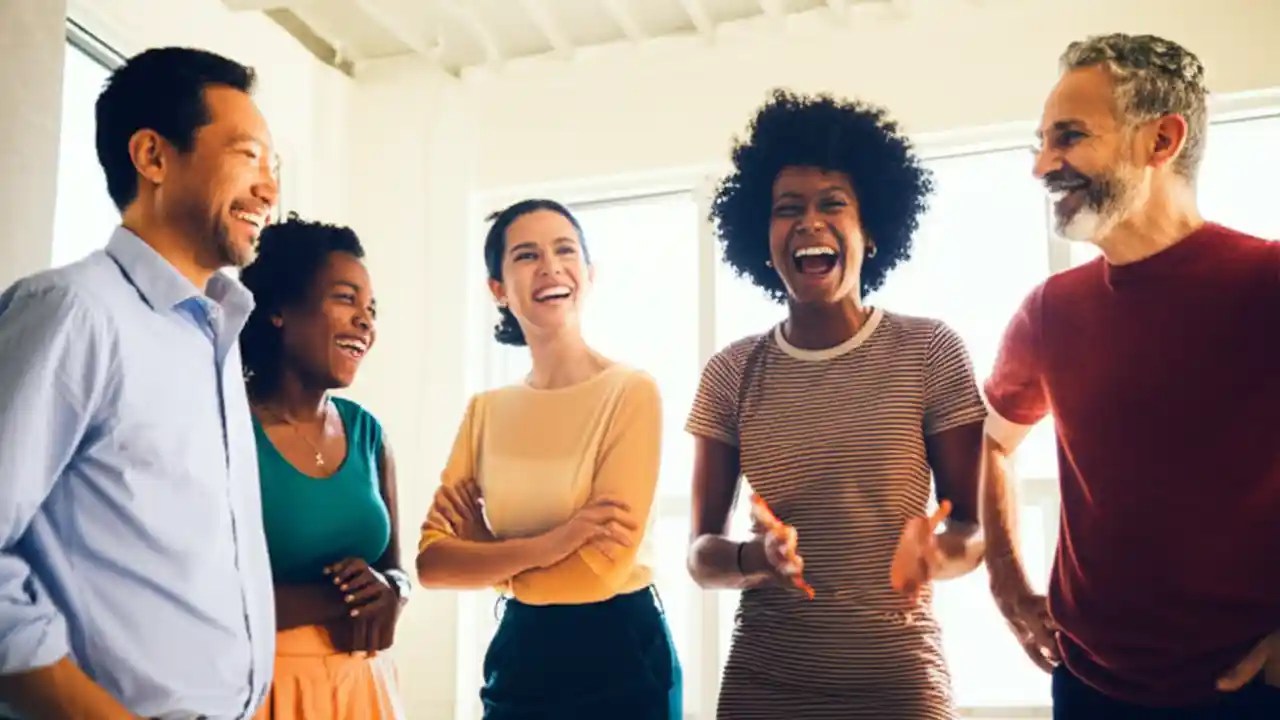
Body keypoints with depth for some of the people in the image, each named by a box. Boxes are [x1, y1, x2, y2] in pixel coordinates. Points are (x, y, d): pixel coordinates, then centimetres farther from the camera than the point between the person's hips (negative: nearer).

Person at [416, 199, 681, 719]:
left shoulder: (631, 391, -14)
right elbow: (432, 561, -7)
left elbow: (598, 569, -19)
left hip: (620, 657, -4)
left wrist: (489, 558, -5)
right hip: (518, 654, 5)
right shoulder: (485, 411, 2)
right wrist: (543, 546, -21)